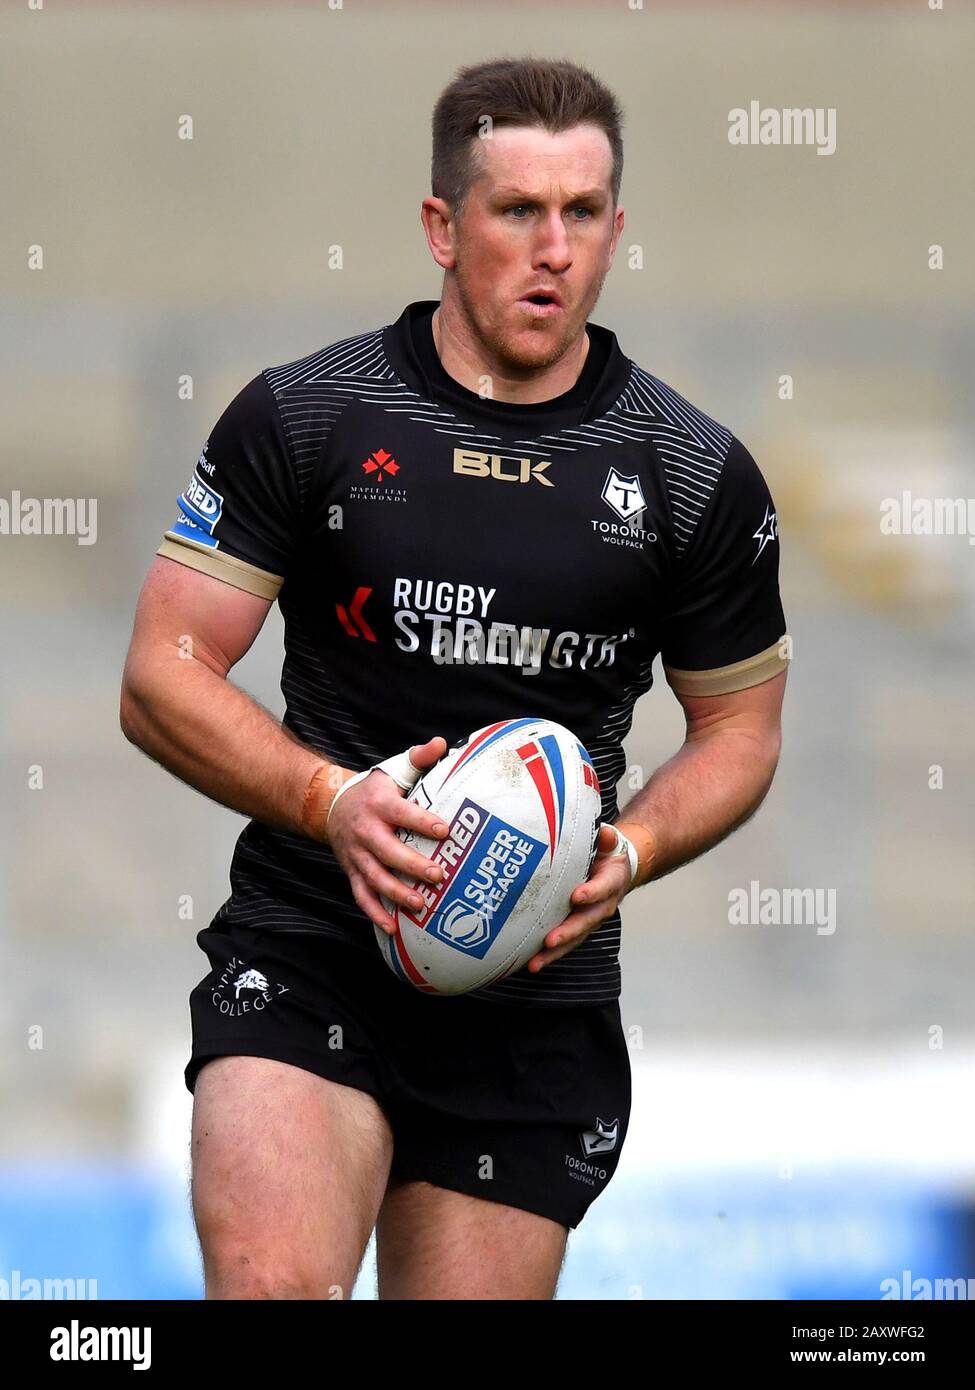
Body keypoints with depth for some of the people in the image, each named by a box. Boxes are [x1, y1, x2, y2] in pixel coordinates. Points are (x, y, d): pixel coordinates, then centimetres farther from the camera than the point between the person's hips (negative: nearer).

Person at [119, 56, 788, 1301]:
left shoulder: (696, 475, 4)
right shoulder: (300, 417, -1)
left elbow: (739, 727, 15)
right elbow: (162, 678, 0)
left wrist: (633, 850, -7)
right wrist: (332, 799, -18)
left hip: (540, 985, 2)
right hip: (307, 949, -2)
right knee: (271, 1284, -26)